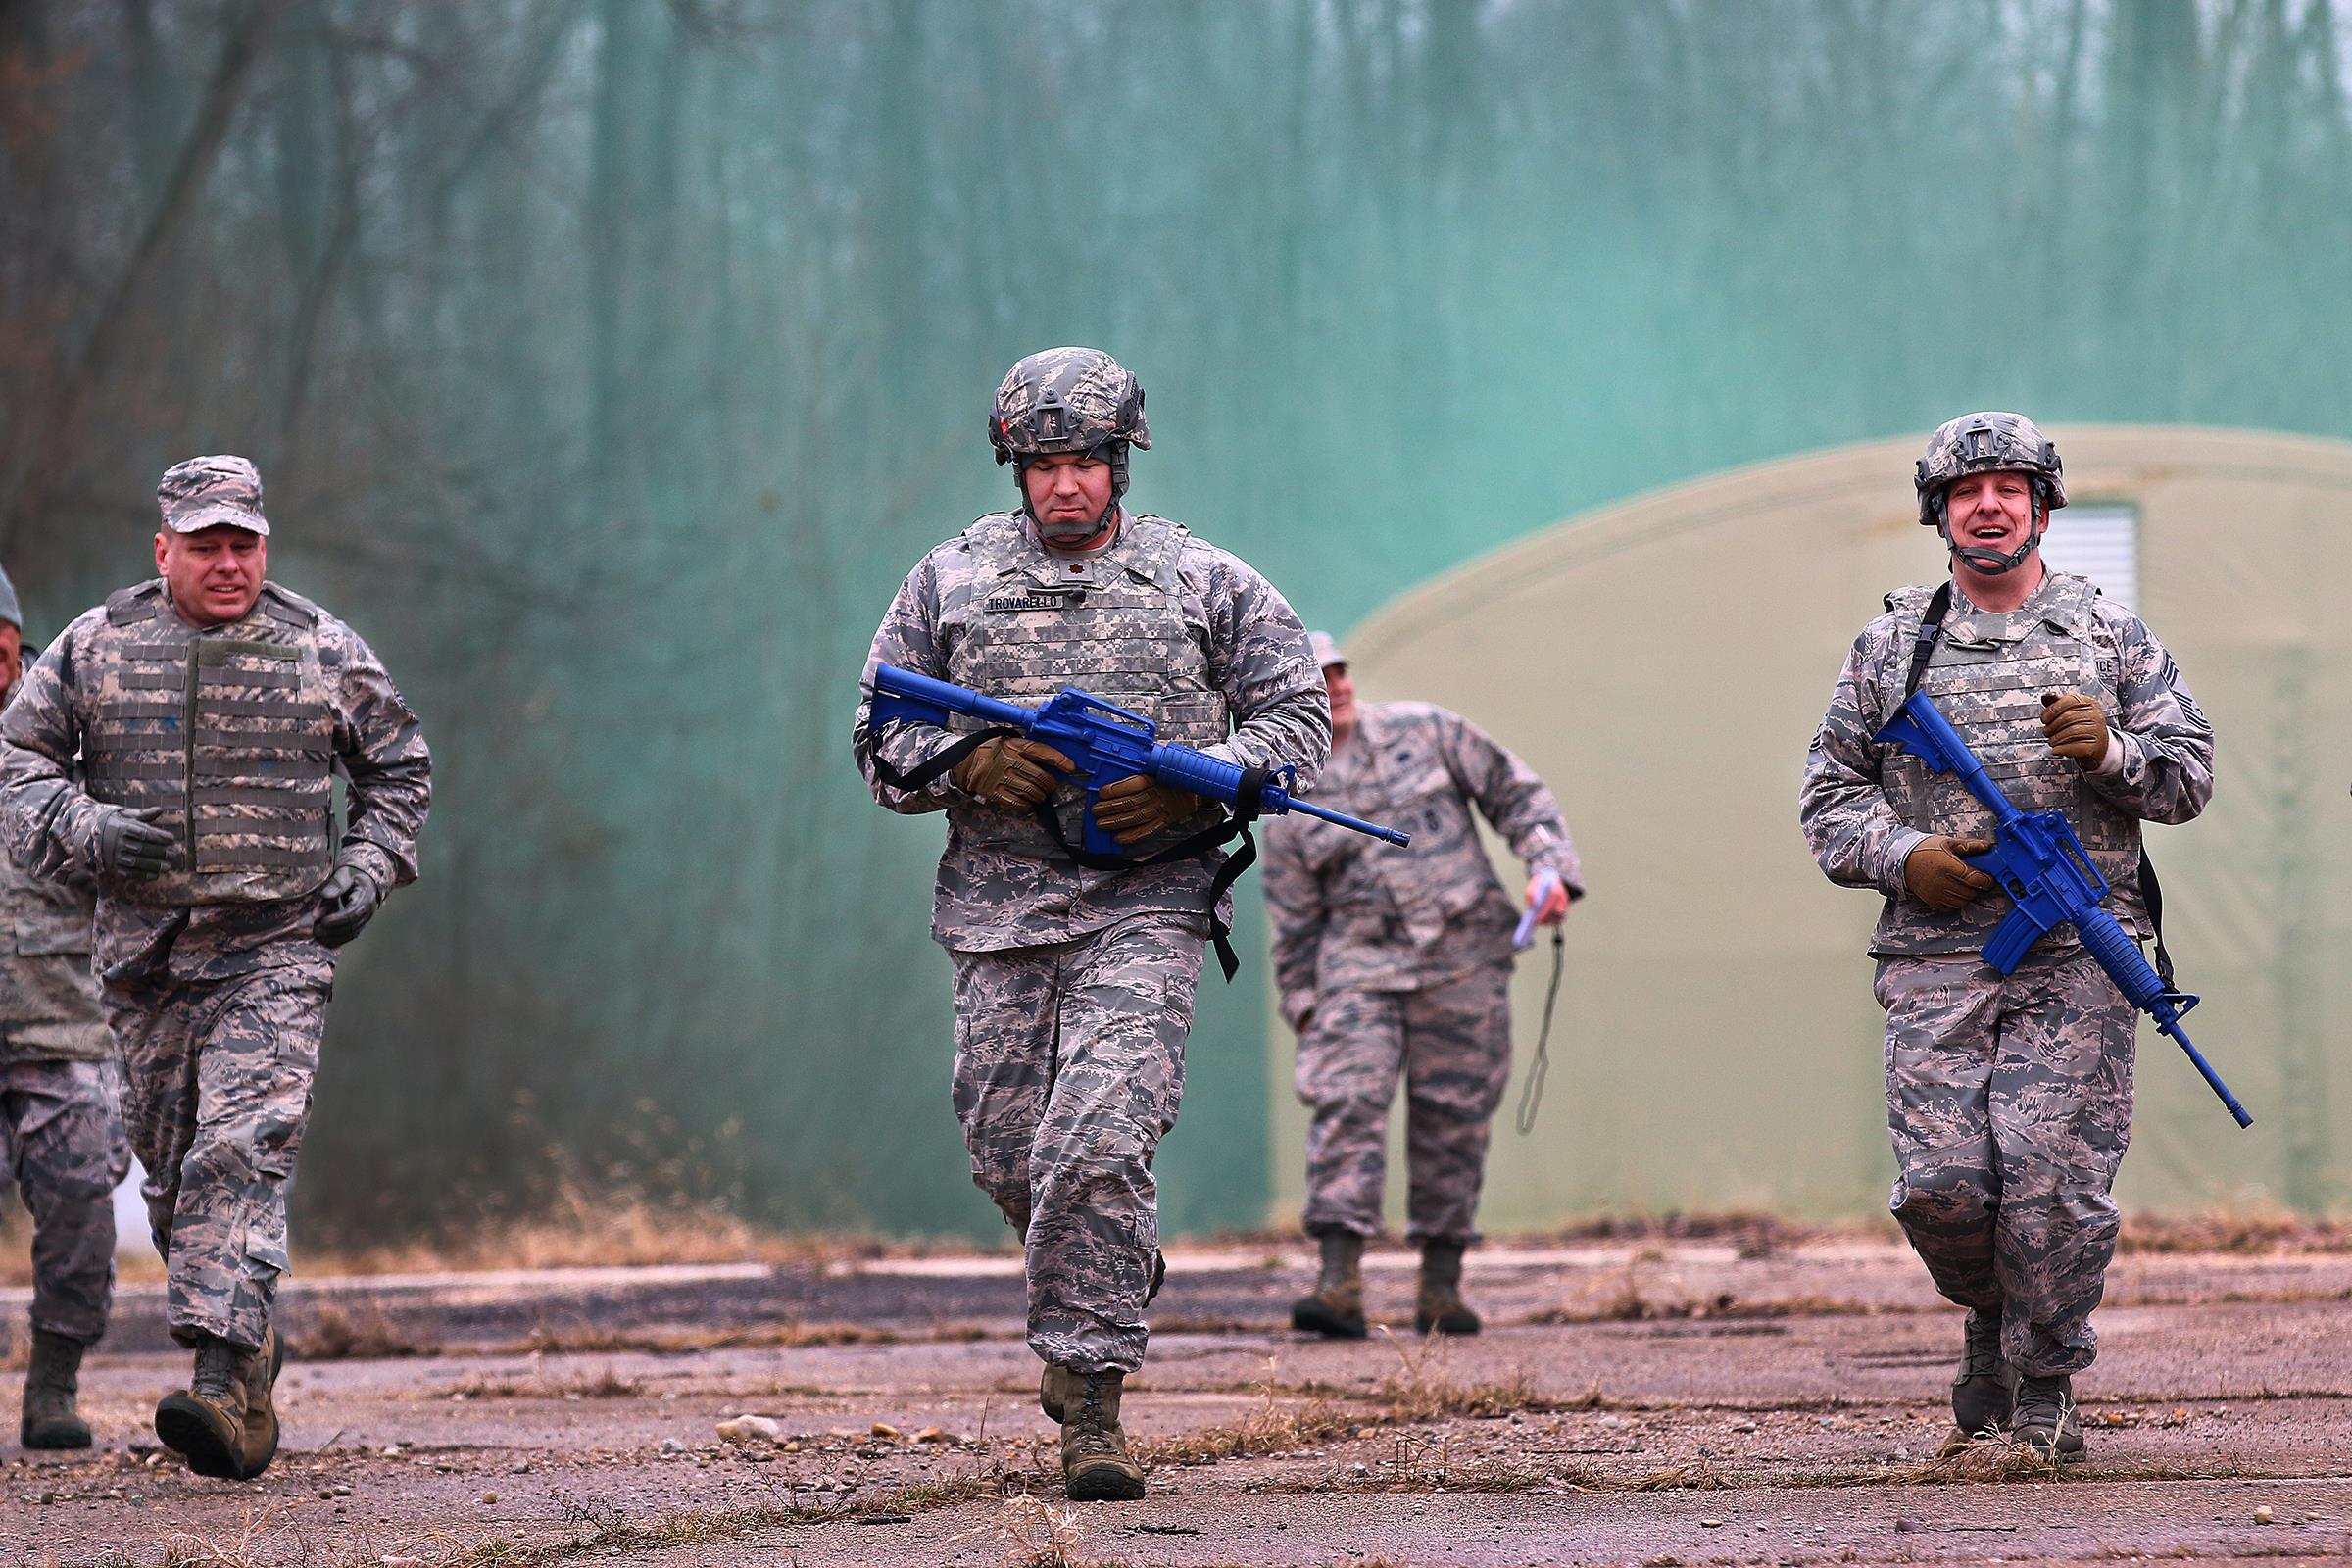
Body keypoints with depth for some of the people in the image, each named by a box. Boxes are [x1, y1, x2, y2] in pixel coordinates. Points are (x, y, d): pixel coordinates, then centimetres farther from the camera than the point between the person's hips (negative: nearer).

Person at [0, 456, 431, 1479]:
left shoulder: (326, 654, 4)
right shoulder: (94, 650, 4)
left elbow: (400, 769, 18)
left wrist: (367, 874, 4)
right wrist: (88, 829, -11)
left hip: (276, 953, -3)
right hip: (145, 957, 3)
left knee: (242, 1155, -19)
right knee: (171, 1172, 9)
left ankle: (226, 1392, -29)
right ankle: (250, 1362, 28)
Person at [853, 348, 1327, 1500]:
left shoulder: (1205, 583, 7)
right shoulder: (948, 583, 10)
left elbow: (1298, 719, 8)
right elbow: (879, 737, 11)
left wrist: (1191, 785, -9)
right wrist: (972, 762, -10)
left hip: (1144, 903, -3)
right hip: (1000, 909, 3)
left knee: (1100, 1144, -17)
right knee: (1009, 1152, 6)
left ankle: (1089, 1396, -13)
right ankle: (1110, 1286, 37)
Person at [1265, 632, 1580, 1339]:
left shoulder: (1425, 731, 5)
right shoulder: (1288, 804, 7)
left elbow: (1516, 793, 8)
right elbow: (1294, 922, 12)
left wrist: (1550, 867, -5)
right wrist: (1305, 1010, 11)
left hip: (1463, 957, 0)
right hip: (1360, 963, 0)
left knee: (1453, 1120, 1)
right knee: (1345, 1103, -17)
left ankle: (1440, 1287, 11)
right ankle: (1340, 1284, -21)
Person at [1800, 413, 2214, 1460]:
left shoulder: (2113, 638, 12)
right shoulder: (1888, 649, 13)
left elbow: (2189, 776, 9)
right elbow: (1830, 795, 14)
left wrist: (2110, 752, -11)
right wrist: (1903, 856, -5)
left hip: (2078, 958, -1)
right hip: (1936, 959, 1)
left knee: (2055, 1179, -10)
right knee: (1940, 1184, -9)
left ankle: (2047, 1382, 7)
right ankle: (1990, 1311, 21)